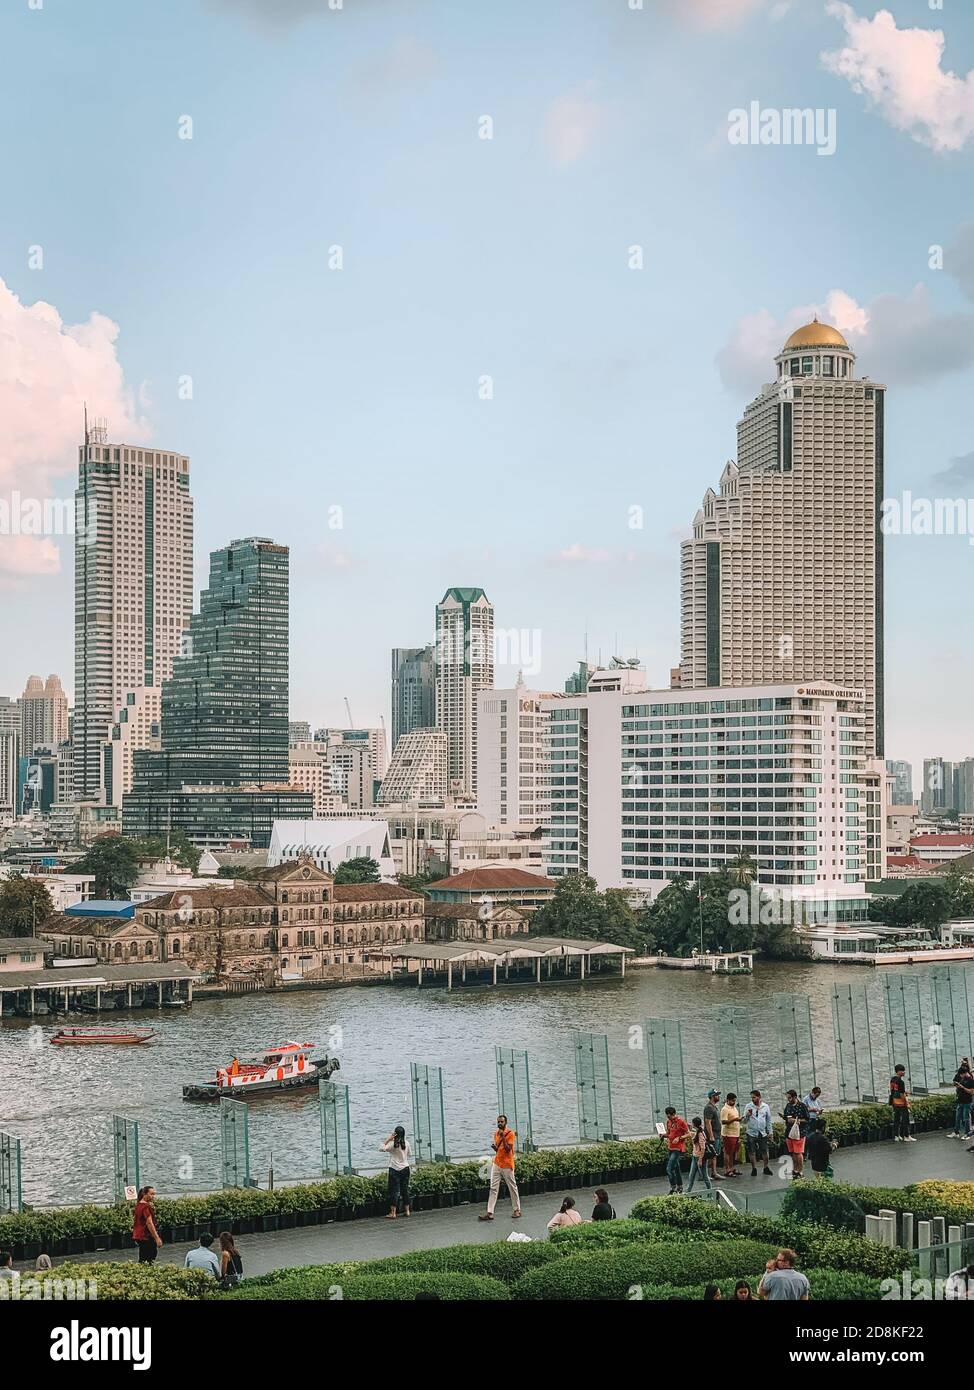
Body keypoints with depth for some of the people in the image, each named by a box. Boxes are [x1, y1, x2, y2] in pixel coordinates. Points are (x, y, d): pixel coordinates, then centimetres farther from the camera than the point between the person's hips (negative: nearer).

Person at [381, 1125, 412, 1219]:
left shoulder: (393, 1143, -13)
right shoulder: (406, 1143, 2)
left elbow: (382, 1148, -21)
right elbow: (410, 1155, 14)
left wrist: (388, 1139, -14)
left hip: (395, 1169, -5)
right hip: (405, 1168, 5)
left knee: (394, 1190, -2)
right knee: (405, 1189, 14)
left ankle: (393, 1213, -3)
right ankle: (407, 1211, 20)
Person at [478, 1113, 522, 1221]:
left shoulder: (510, 1133, -10)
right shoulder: (496, 1133, 10)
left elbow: (508, 1149, -18)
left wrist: (503, 1137, -21)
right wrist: (494, 1147, -3)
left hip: (507, 1165, -6)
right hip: (496, 1164, 6)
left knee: (512, 1187, 6)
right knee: (493, 1188, -1)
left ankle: (516, 1210, 18)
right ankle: (490, 1212, -4)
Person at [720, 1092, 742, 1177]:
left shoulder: (734, 1108, 16)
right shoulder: (725, 1109, -12)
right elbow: (723, 1121, -20)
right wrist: (734, 1119, -31)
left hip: (736, 1134, 8)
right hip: (729, 1135, -8)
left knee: (734, 1153, 13)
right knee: (728, 1153, -4)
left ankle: (732, 1169, 21)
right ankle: (727, 1171, 0)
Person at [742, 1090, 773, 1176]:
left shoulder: (765, 1106, 3)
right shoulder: (748, 1106, -2)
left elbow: (769, 1120, 9)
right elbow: (745, 1121, -3)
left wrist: (770, 1131, 6)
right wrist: (747, 1116, -24)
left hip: (762, 1133, 1)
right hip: (751, 1133, -1)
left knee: (764, 1151, 4)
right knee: (752, 1152, 3)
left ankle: (766, 1168, 17)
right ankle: (754, 1169, 13)